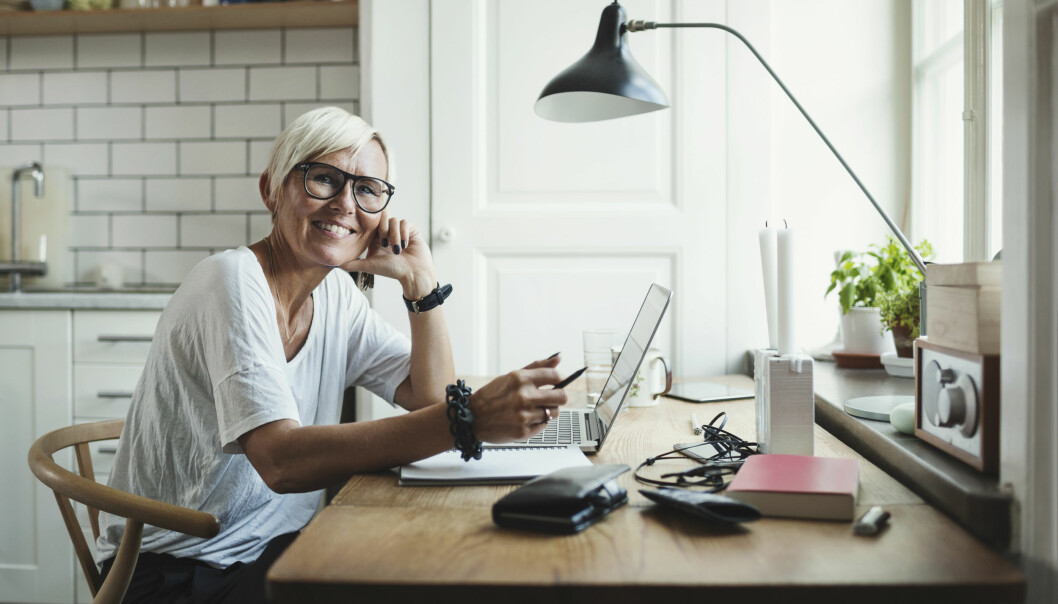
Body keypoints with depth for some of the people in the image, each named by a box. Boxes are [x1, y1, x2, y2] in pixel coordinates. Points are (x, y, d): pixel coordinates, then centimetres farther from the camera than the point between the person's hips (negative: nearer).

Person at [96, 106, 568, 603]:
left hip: (274, 552, 7)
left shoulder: (336, 294, 4)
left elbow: (431, 399, 1)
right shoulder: (234, 282, -20)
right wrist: (468, 419, -41)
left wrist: (419, 281, -8)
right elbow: (281, 460, -33)